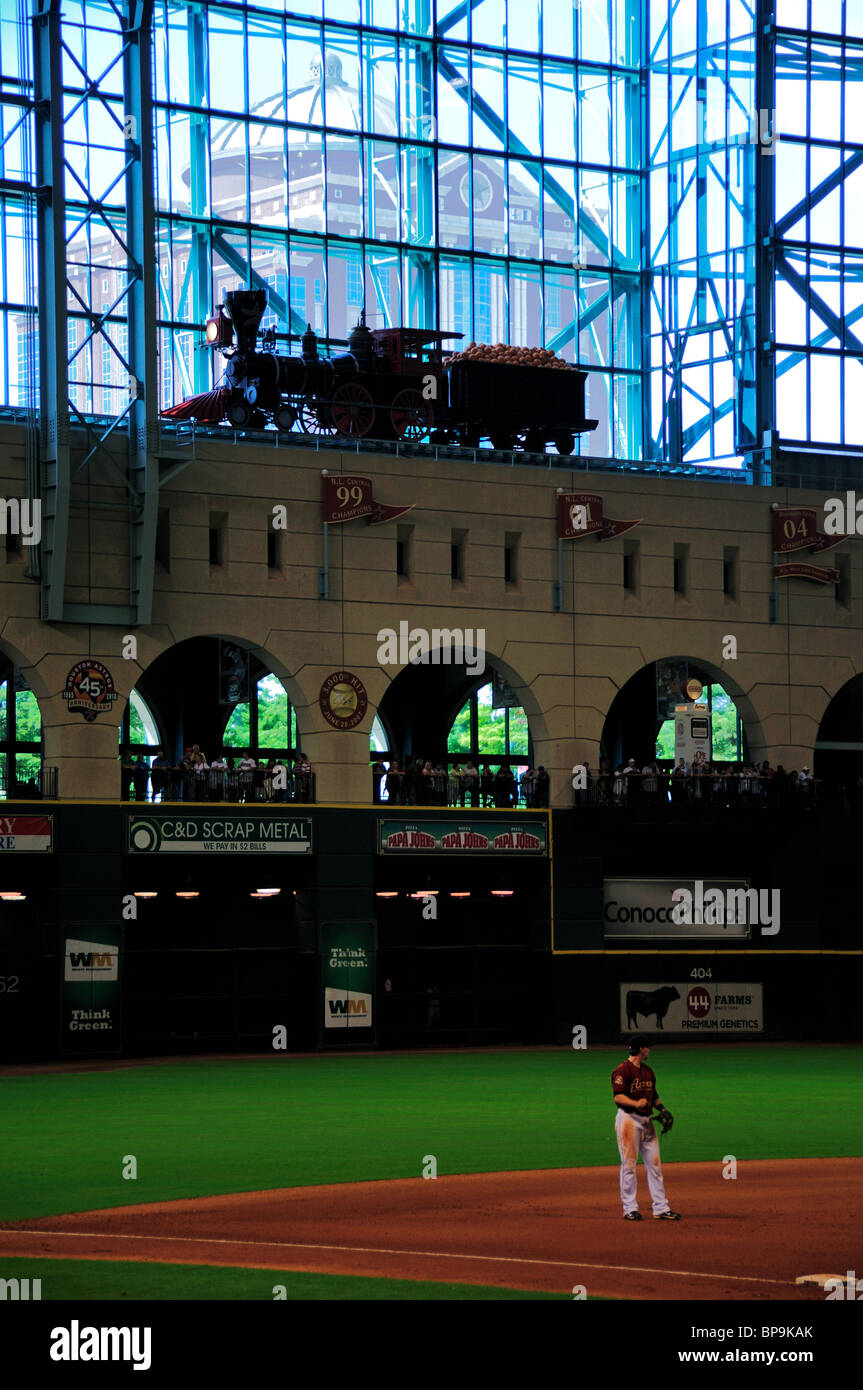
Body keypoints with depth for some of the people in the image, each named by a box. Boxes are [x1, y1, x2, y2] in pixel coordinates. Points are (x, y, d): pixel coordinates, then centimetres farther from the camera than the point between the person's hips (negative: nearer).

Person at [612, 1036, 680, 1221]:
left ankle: (660, 1208, 9)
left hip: (646, 1120, 8)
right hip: (628, 1119, -8)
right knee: (629, 1164, -4)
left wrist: (662, 1109, 7)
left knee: (654, 1164, 6)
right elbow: (618, 1096, -18)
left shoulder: (647, 1071, 16)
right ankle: (630, 1208, 1)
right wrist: (636, 1103, -34)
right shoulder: (622, 1071, -10)